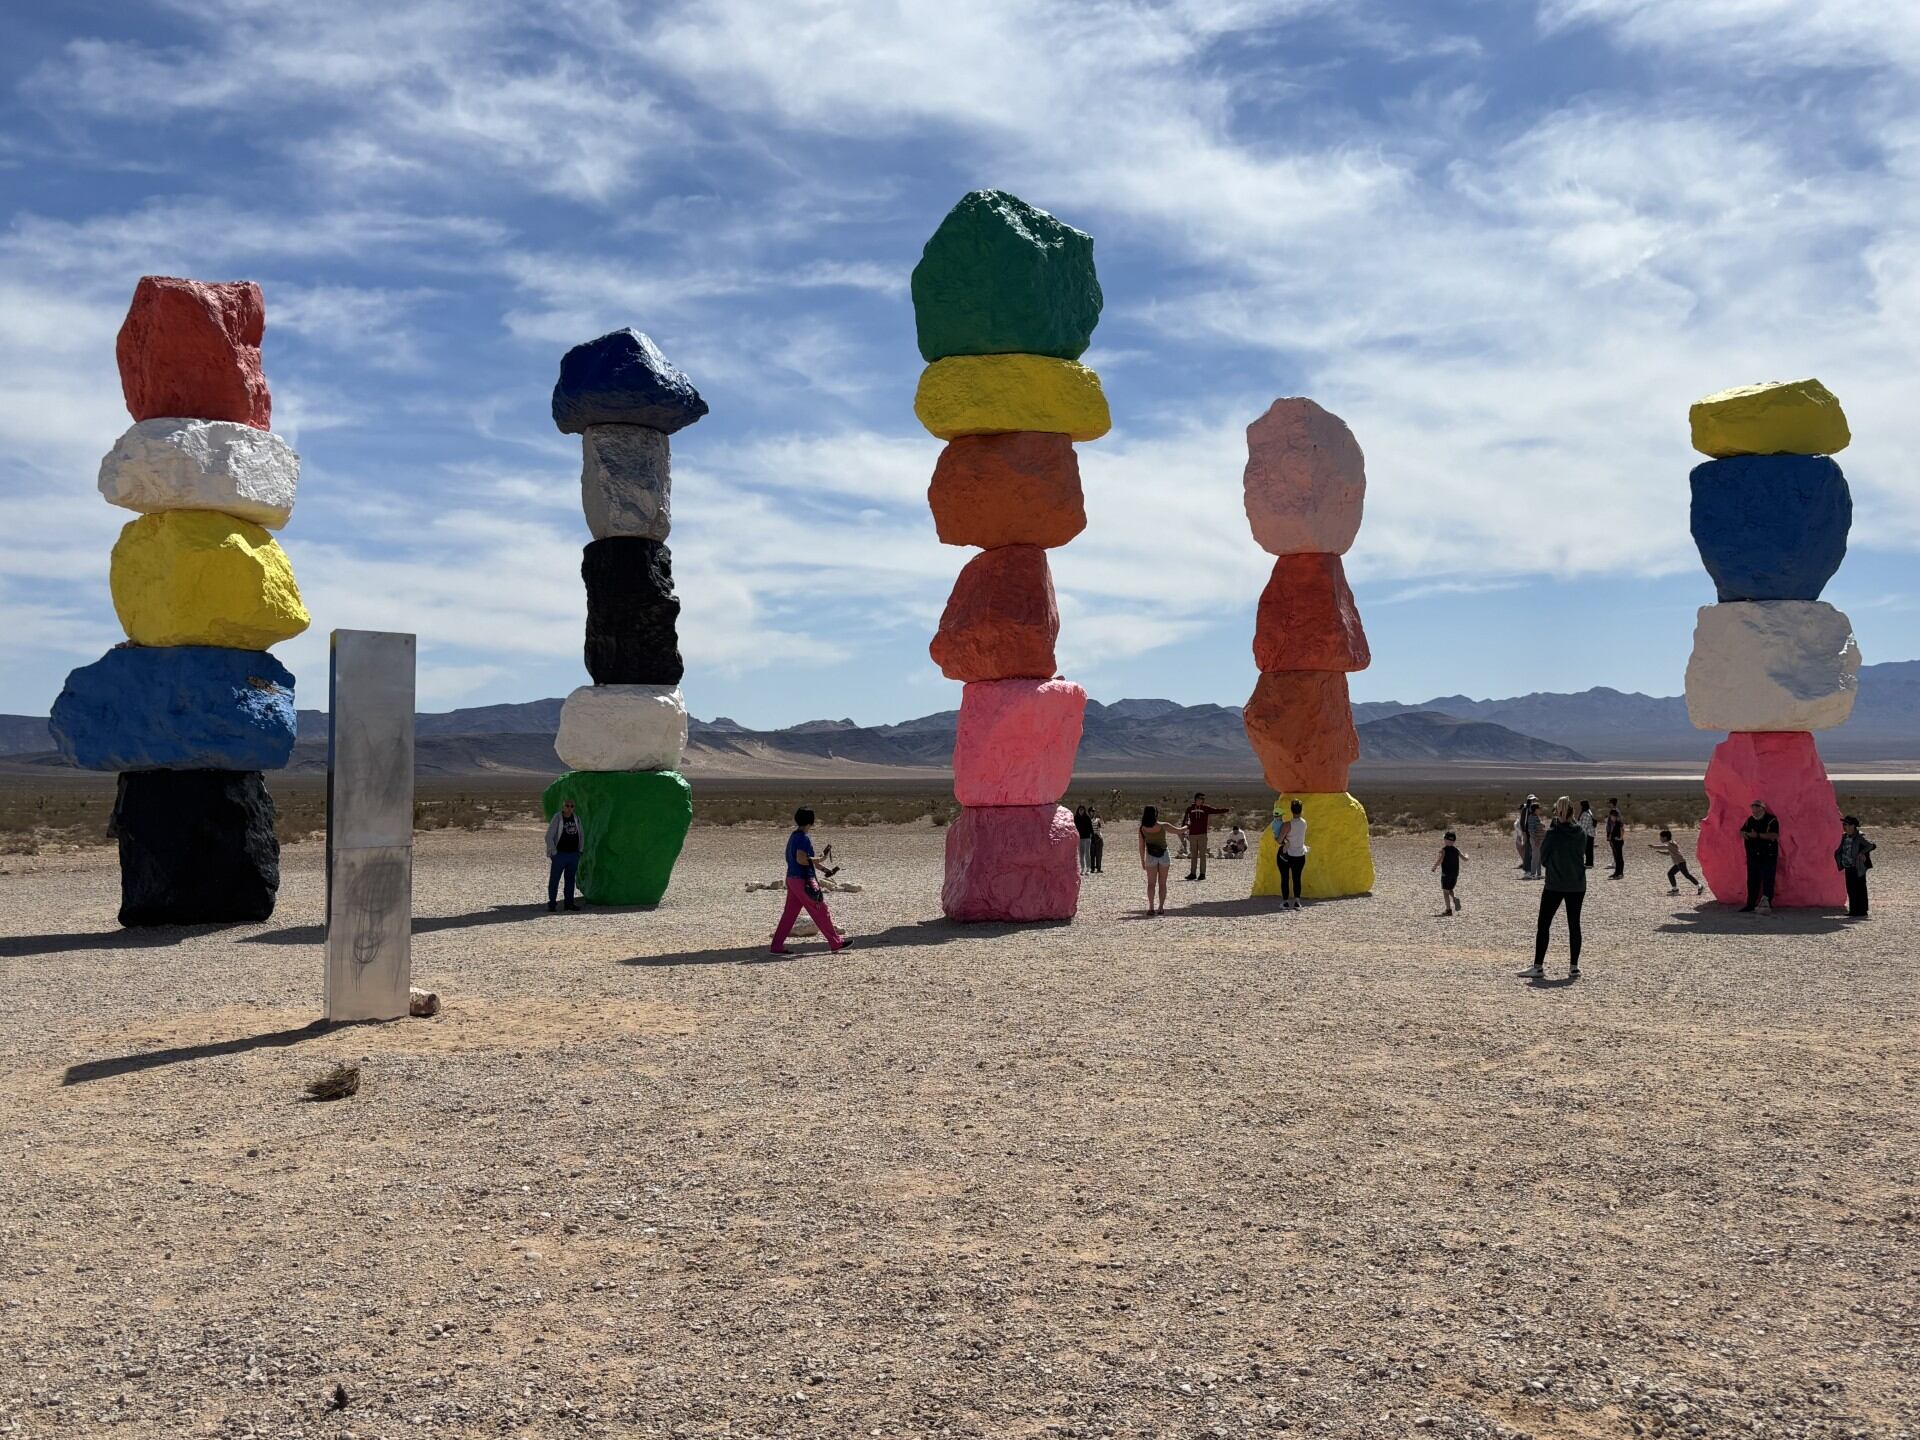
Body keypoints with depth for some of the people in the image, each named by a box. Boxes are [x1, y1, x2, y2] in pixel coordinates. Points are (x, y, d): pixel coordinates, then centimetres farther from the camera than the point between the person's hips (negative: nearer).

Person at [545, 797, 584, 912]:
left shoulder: (576, 818, 6)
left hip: (573, 855, 5)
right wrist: (554, 853, -12)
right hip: (559, 854, -5)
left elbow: (580, 835, 18)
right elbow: (549, 837, -10)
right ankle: (551, 904, 4)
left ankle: (569, 903, 16)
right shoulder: (557, 819, -9)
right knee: (554, 880, -1)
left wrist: (580, 851, 12)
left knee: (570, 880, 10)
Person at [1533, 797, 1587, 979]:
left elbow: (1543, 857, -4)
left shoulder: (1552, 832, -13)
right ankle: (1574, 967, 8)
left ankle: (1538, 966, 3)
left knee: (1543, 924, 5)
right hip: (1577, 885, 3)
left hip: (1554, 885, -3)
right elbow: (1581, 853, 12)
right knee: (1574, 925, 9)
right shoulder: (1579, 832, -3)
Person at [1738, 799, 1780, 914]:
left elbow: (1774, 835, -19)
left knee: (1767, 881, -5)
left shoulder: (1771, 820, -7)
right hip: (1753, 856, 6)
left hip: (1768, 856, -6)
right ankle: (1750, 905, 14)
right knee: (1752, 881, 9)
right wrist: (1744, 834, -4)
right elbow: (1742, 831, 20)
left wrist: (1758, 835, -24)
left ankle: (1767, 904, -2)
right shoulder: (1750, 820, 13)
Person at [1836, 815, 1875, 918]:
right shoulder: (1844, 837, 10)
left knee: (1859, 889, -1)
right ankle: (1853, 910, 19)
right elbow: (1839, 851, 24)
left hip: (1858, 868, -8)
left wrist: (1862, 852, -33)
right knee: (1850, 889, 11)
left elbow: (1871, 845, -27)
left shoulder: (1860, 837, -14)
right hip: (1848, 868, 8)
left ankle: (1861, 910, 6)